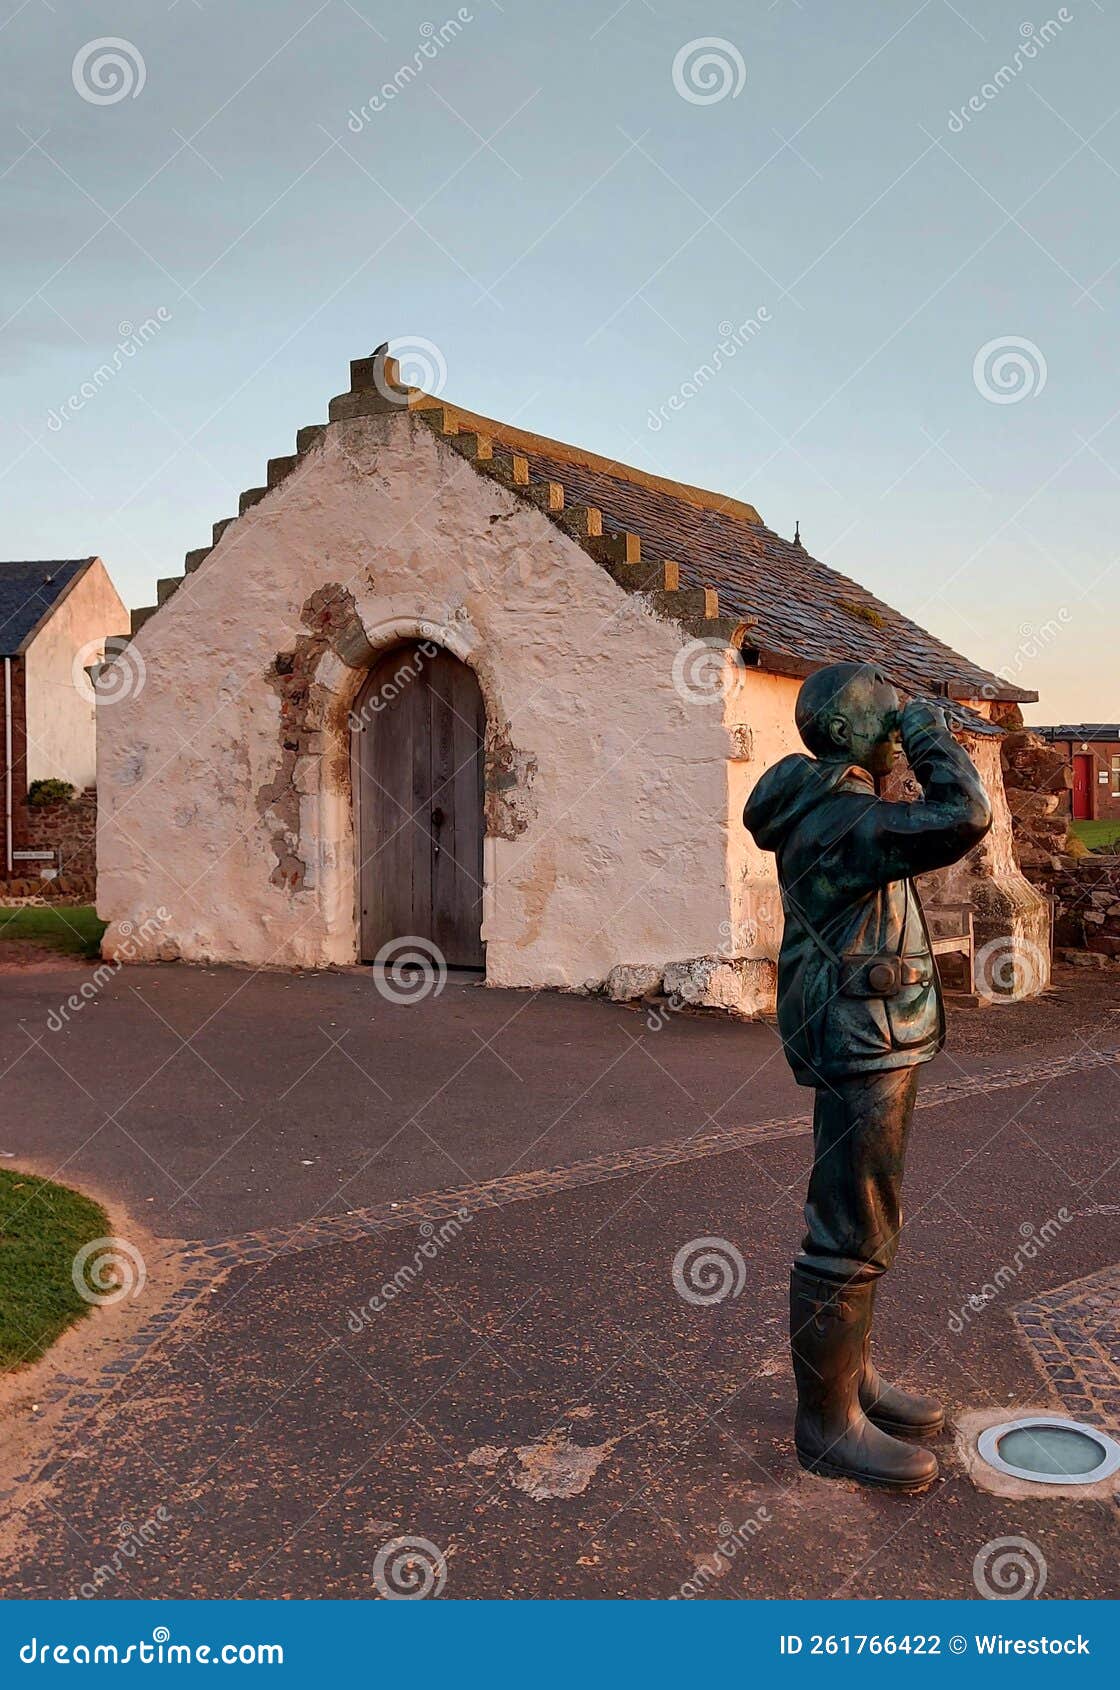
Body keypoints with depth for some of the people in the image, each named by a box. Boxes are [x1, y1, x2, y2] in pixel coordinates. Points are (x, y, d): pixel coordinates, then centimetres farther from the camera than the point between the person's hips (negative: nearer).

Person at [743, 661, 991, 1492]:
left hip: (871, 1042, 11)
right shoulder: (839, 821, -19)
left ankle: (852, 1377, 31)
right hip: (863, 1044, -11)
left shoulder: (833, 810, 14)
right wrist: (930, 737, -16)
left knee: (864, 1224, 19)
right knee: (852, 1235, -3)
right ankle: (829, 1422, 7)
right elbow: (964, 821, -32)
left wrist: (921, 746, 16)